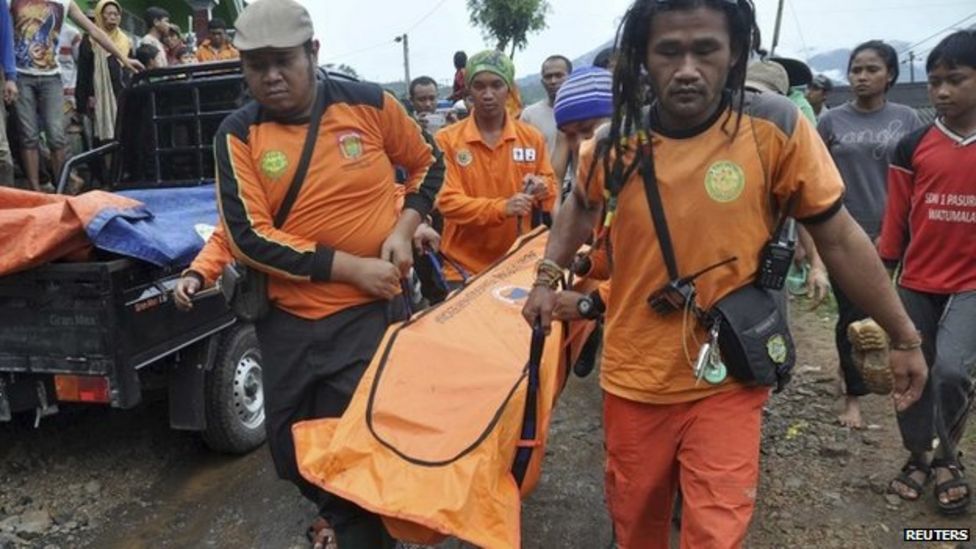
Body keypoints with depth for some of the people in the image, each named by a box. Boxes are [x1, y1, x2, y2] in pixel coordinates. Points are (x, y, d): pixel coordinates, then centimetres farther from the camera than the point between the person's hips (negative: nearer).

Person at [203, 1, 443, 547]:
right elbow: (249, 236, -12)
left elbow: (428, 165, 10)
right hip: (286, 315, 3)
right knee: (292, 448, 16)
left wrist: (404, 228, -6)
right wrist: (351, 267, -16)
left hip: (368, 309, -2)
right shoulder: (239, 133, -5)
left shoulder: (370, 104, -6)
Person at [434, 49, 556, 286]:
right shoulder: (447, 139, -6)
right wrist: (502, 207, -27)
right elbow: (447, 201, -14)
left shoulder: (532, 137, 3)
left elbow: (550, 190, 12)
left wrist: (541, 189, -12)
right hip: (465, 267, -2)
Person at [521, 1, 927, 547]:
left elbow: (839, 237, -6)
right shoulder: (614, 144, -6)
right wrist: (548, 277, 6)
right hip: (635, 379, 3)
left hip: (727, 383, -3)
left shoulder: (778, 127, -14)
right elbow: (583, 205, 16)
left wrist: (905, 338, 0)